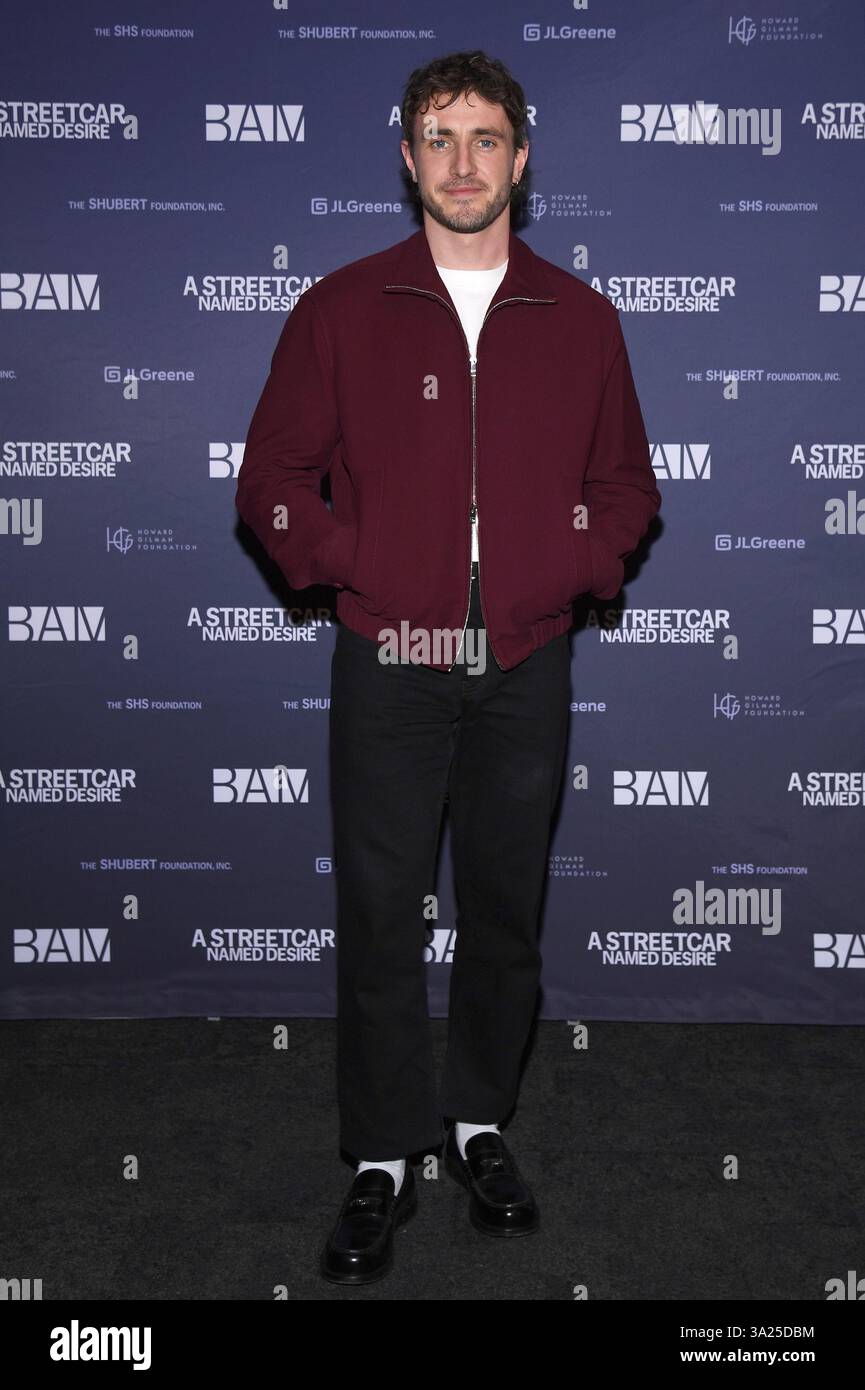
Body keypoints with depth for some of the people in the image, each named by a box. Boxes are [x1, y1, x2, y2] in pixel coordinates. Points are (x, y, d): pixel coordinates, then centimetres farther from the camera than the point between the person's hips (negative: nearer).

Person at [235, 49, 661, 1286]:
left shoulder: (580, 320, 7)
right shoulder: (341, 311, 2)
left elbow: (626, 484, 14)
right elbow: (272, 479, 3)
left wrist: (572, 571, -3)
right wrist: (361, 579, -8)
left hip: (526, 671, 2)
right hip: (390, 669, -1)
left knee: (505, 915, 11)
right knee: (380, 917, 3)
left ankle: (480, 1124, 31)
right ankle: (385, 1162, 19)